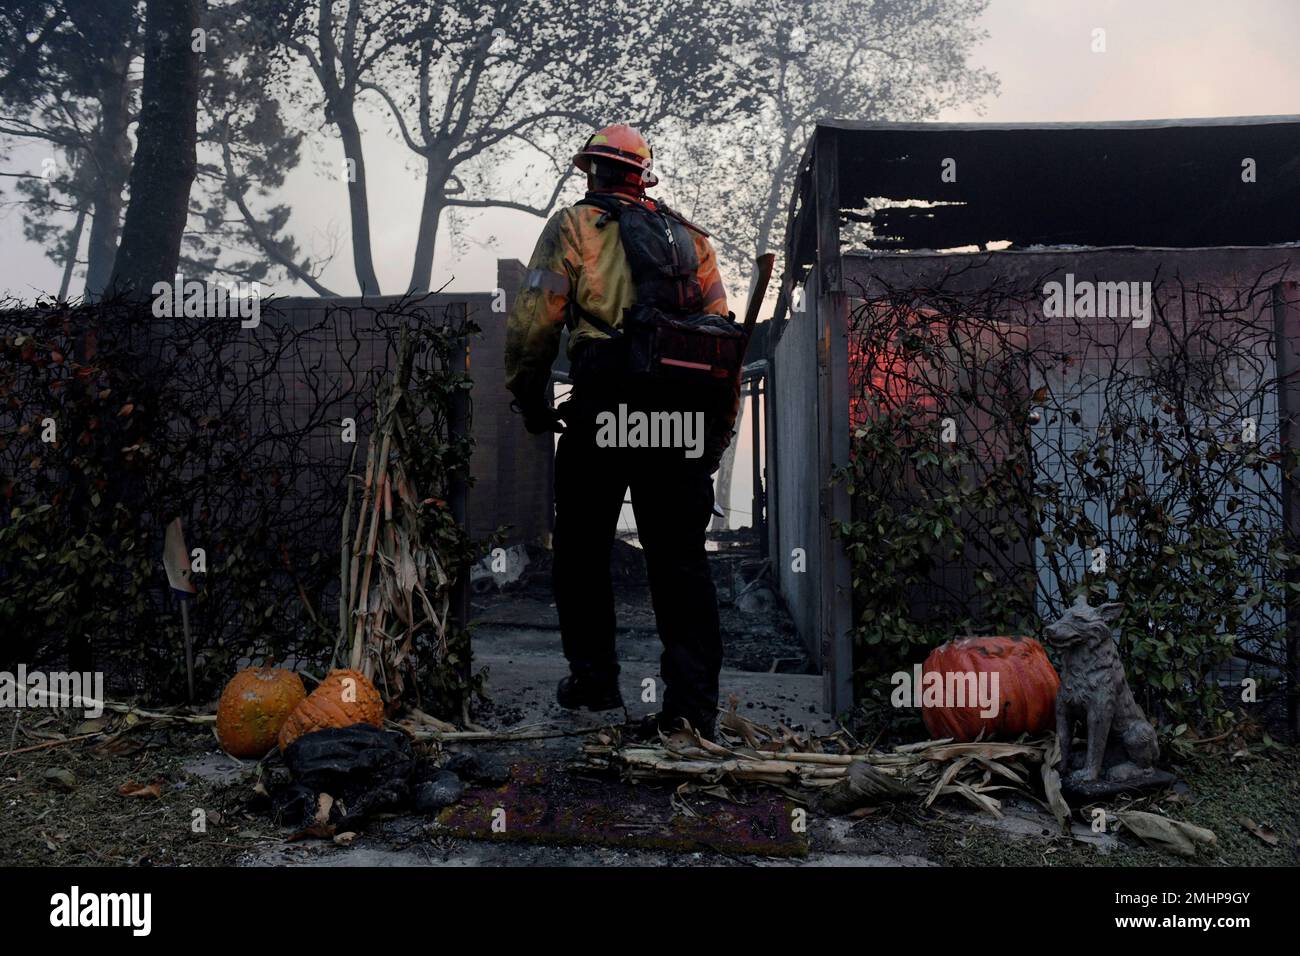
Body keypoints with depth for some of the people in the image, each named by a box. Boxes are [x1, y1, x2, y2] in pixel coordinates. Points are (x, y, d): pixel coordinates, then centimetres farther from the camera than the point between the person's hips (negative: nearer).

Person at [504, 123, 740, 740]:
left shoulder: (574, 226, 8)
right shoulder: (689, 236, 21)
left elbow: (534, 320, -2)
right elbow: (723, 335, 16)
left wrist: (529, 398, 11)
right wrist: (717, 435, 19)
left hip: (604, 406, -3)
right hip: (684, 413, 4)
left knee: (582, 547, 13)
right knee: (681, 557, 5)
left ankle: (593, 680, 20)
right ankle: (694, 702, 0)